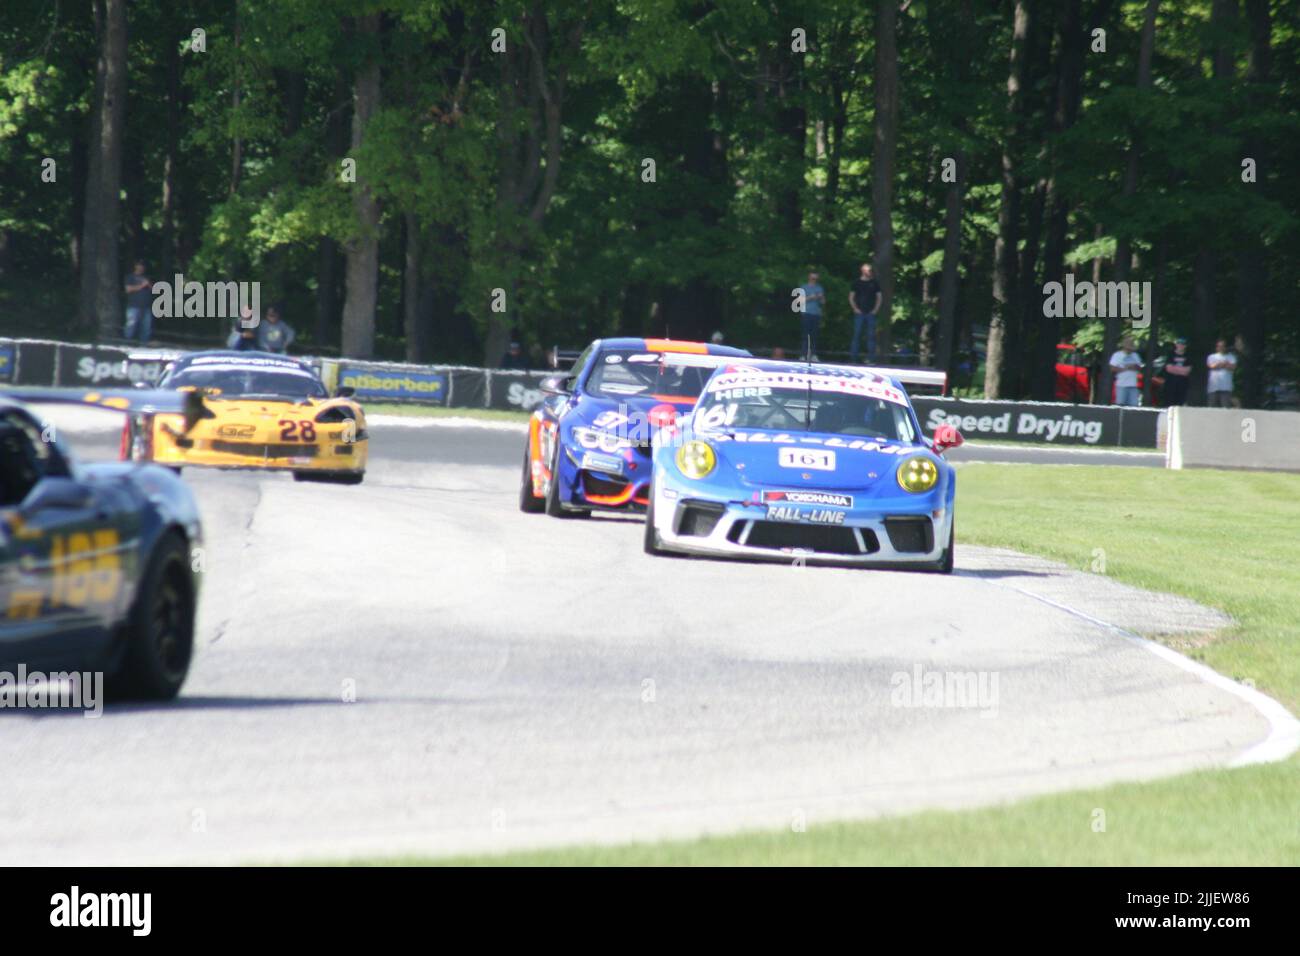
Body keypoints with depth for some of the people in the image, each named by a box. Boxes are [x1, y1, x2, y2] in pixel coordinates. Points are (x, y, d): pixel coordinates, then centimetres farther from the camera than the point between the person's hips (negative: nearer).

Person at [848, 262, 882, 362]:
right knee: (857, 334, -4)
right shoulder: (857, 282, 5)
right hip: (859, 313, -2)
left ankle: (870, 357, 1)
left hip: (871, 313, 2)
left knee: (871, 335, -1)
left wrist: (875, 309, 1)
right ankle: (853, 357, -3)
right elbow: (851, 297, 6)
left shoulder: (874, 283, 10)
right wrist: (855, 309, -5)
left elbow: (879, 297, 12)